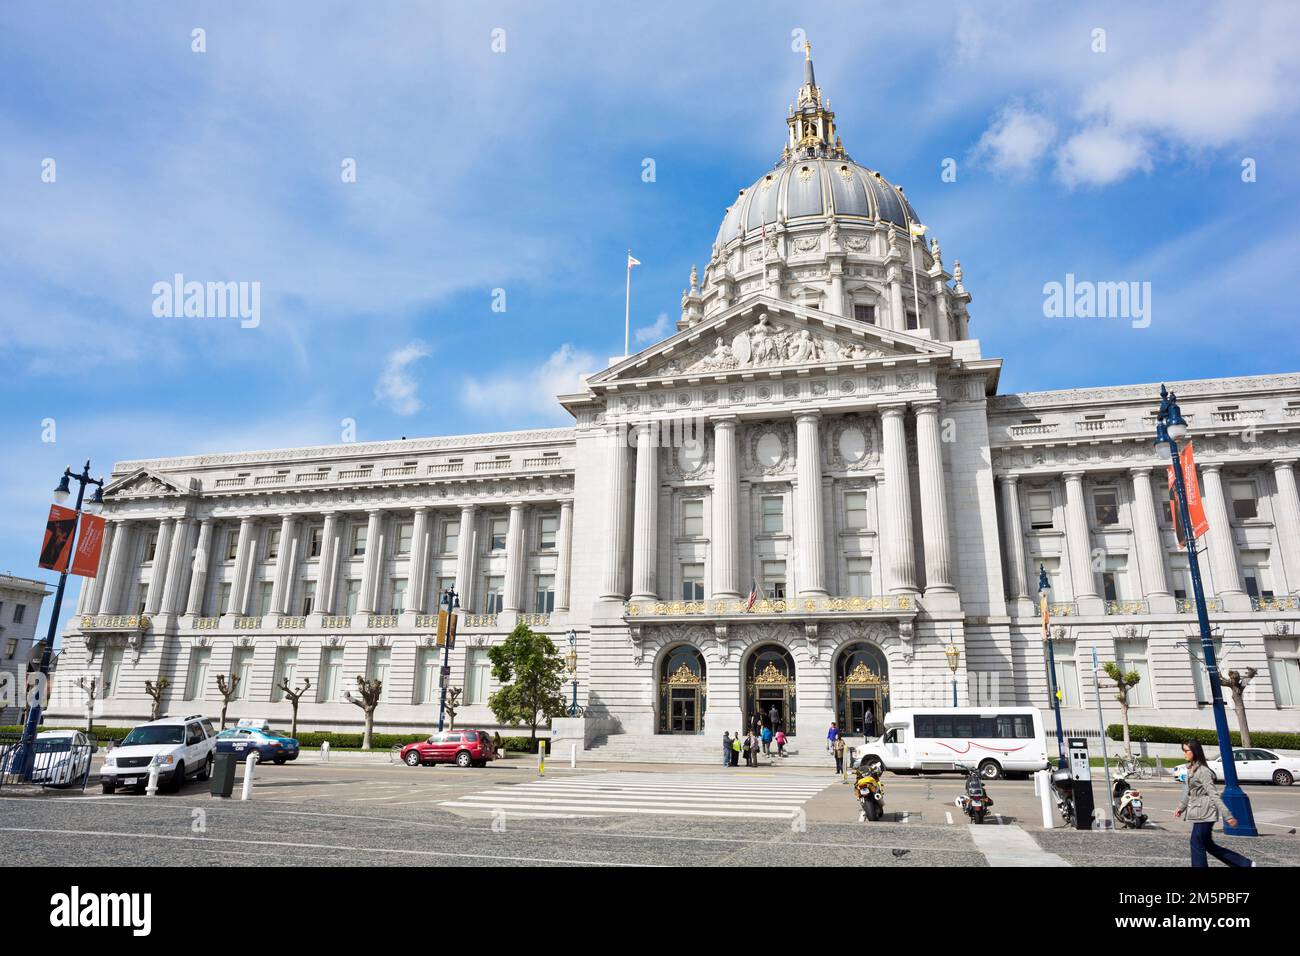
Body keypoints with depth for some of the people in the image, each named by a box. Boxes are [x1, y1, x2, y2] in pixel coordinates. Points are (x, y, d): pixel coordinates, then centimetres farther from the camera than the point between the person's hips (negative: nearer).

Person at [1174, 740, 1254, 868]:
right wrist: (1181, 807, 27)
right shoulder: (1190, 769, 9)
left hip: (1204, 813, -9)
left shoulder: (1203, 771, -18)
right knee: (1208, 845, 14)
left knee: (1197, 844, -2)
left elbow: (1214, 795, -22)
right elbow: (1189, 792, 21)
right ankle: (1245, 864, 23)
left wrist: (1228, 815, -23)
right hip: (1199, 813, 9)